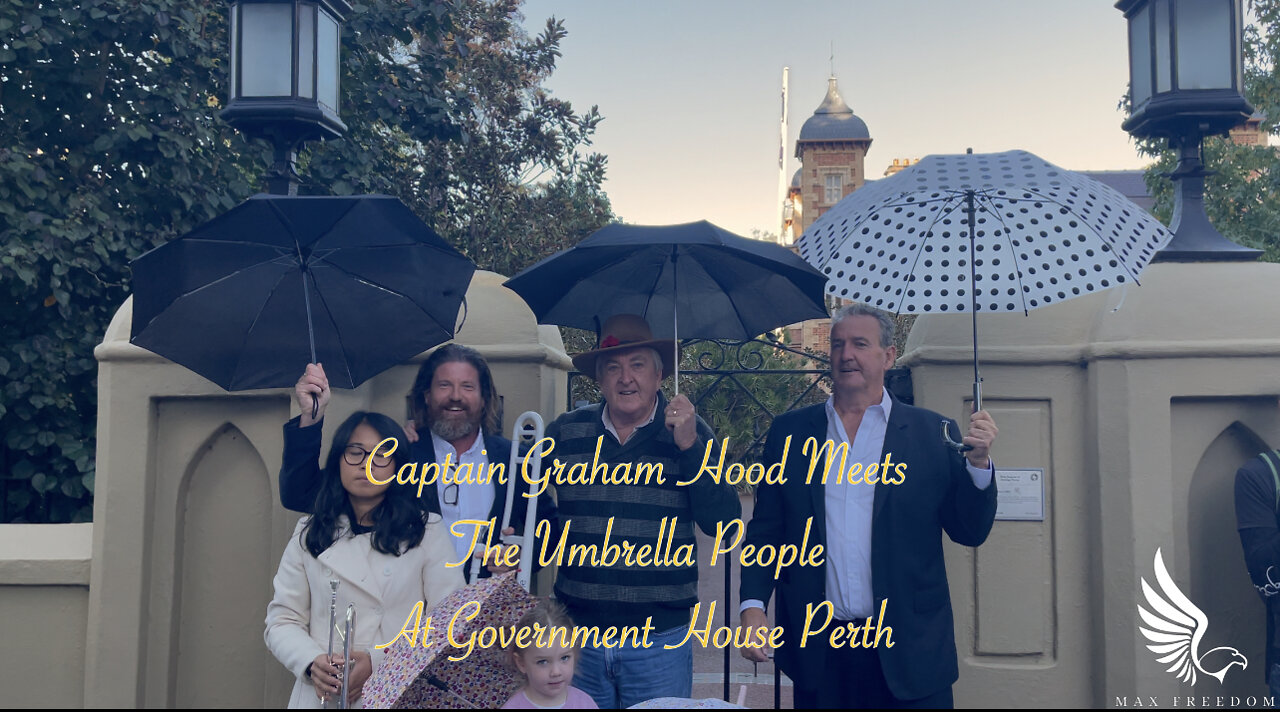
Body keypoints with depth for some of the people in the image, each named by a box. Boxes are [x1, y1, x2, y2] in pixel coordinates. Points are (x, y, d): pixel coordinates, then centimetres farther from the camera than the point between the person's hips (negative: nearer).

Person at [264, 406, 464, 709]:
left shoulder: (428, 532, 1)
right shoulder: (309, 536, 8)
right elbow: (282, 621, 5)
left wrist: (381, 662, -17)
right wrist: (311, 662, -15)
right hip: (323, 694, 1)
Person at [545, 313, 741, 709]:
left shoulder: (689, 431, -1)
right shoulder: (566, 431, 4)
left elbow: (722, 523, -9)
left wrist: (689, 447, -17)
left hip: (659, 641, -1)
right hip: (577, 633, 2)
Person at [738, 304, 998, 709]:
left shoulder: (931, 432, 3)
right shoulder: (790, 432, 7)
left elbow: (970, 532, 2)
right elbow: (765, 533, 8)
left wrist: (978, 461, -12)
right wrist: (753, 606, -3)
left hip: (909, 650, -1)